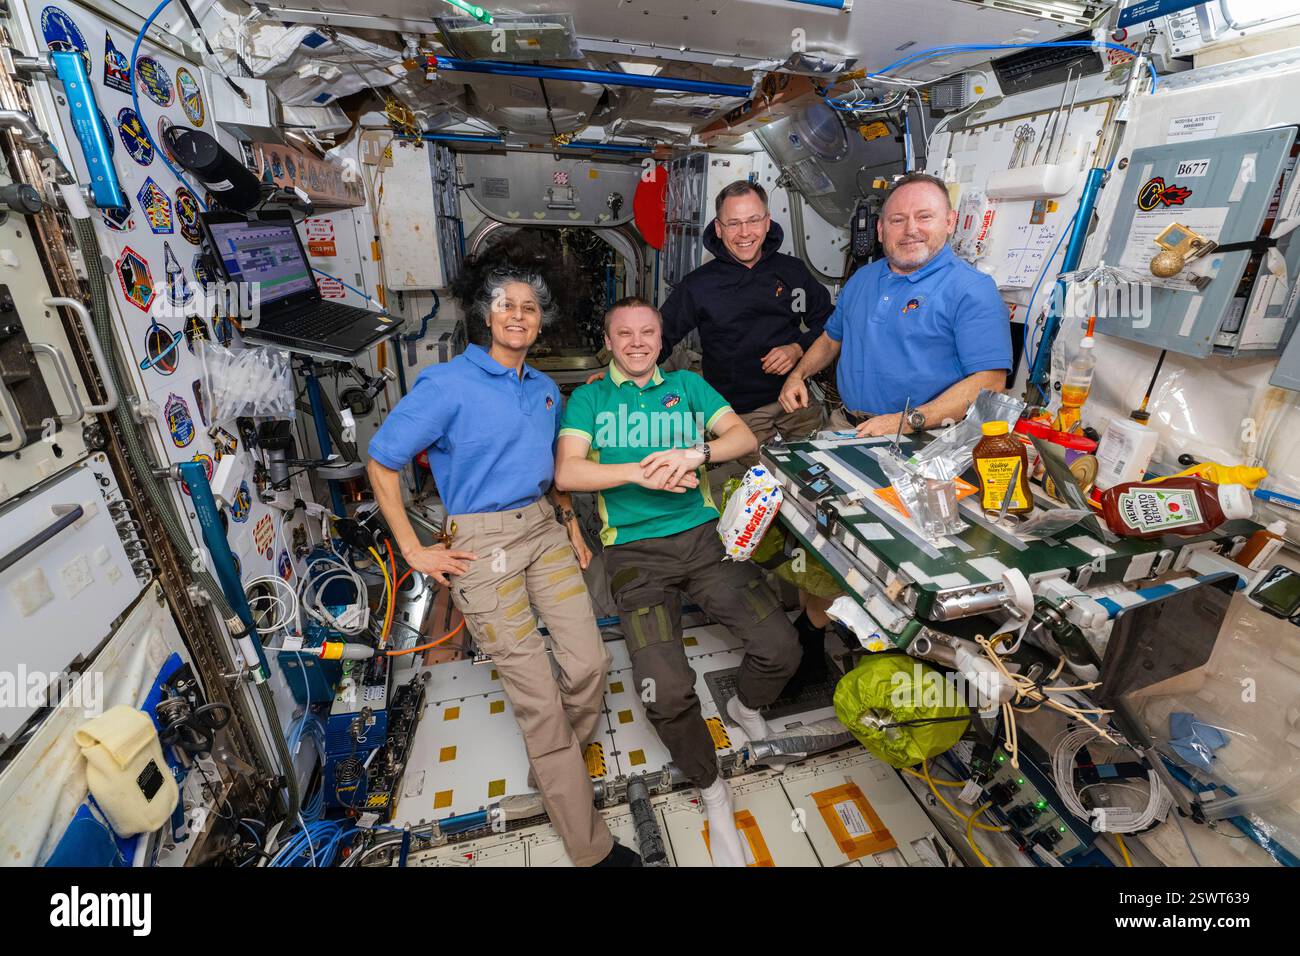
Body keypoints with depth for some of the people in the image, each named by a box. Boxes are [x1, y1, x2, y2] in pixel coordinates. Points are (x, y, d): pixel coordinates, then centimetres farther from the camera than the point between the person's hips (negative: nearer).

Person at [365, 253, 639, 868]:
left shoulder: (545, 389, 13)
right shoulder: (448, 384, -7)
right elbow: (381, 462, -5)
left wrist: (572, 527, 16)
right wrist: (414, 551, -7)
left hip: (544, 529, 6)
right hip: (481, 543, -6)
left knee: (590, 663, -2)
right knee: (538, 693, -2)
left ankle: (558, 767, 32)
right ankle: (591, 851, 15)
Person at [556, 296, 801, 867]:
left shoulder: (687, 385, 15)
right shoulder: (589, 398, 9)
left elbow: (744, 437, 3)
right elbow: (566, 473, -6)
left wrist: (694, 454, -16)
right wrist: (639, 472, -16)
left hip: (703, 537, 3)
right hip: (636, 553, -2)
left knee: (781, 649, -10)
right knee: (666, 693, -15)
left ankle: (745, 705, 27)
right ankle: (712, 790, 17)